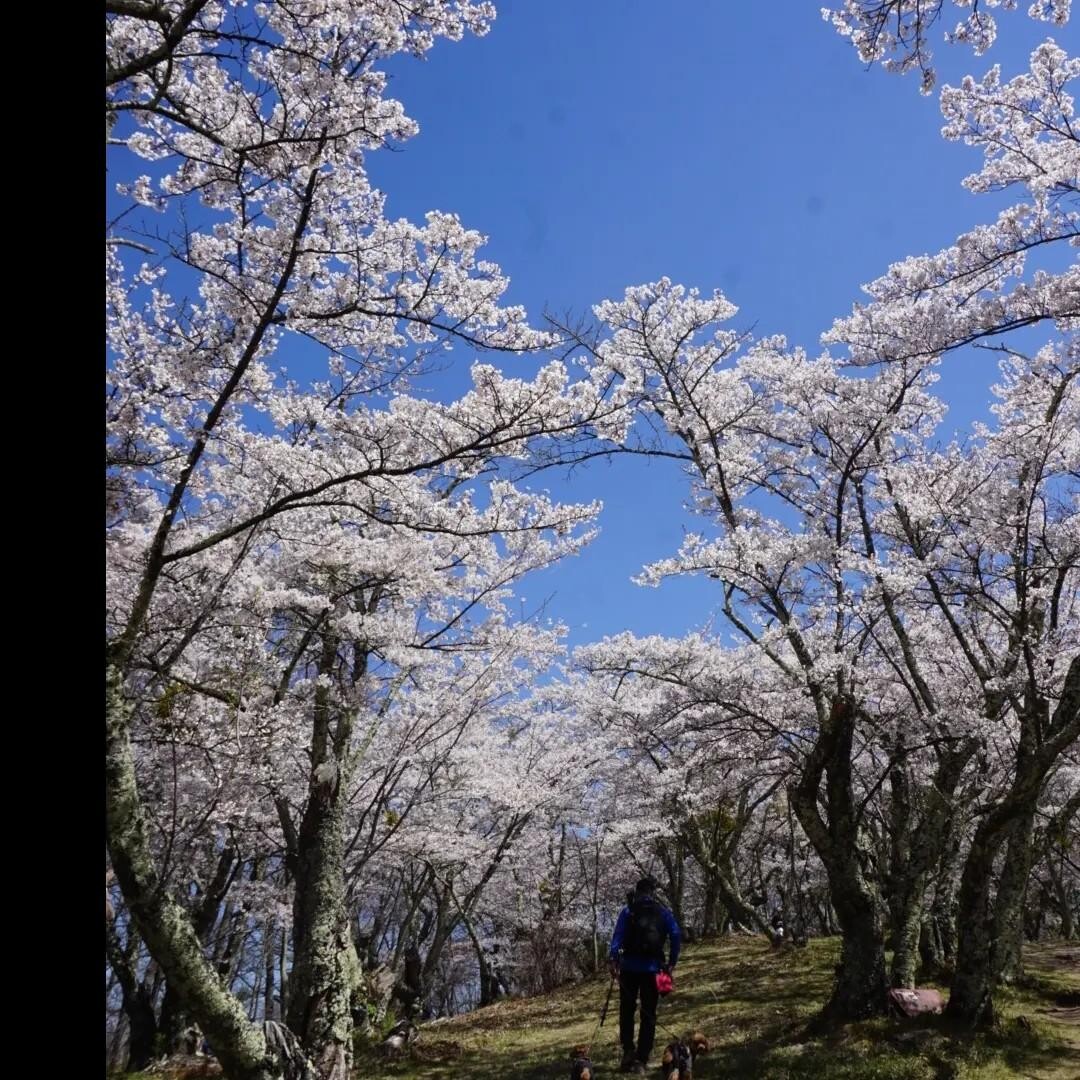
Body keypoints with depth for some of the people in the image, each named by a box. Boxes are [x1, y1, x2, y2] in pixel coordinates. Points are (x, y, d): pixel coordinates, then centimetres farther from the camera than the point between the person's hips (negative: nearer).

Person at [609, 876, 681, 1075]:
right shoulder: (663, 912, 7)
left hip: (630, 967, -1)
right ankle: (641, 1061, 3)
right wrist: (672, 963, 1)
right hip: (653, 968, 1)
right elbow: (676, 936, -4)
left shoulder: (628, 911, 3)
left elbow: (618, 936, -10)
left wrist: (614, 959, -17)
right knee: (648, 1015, 8)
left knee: (627, 1011, 13)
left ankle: (628, 1050, -3)